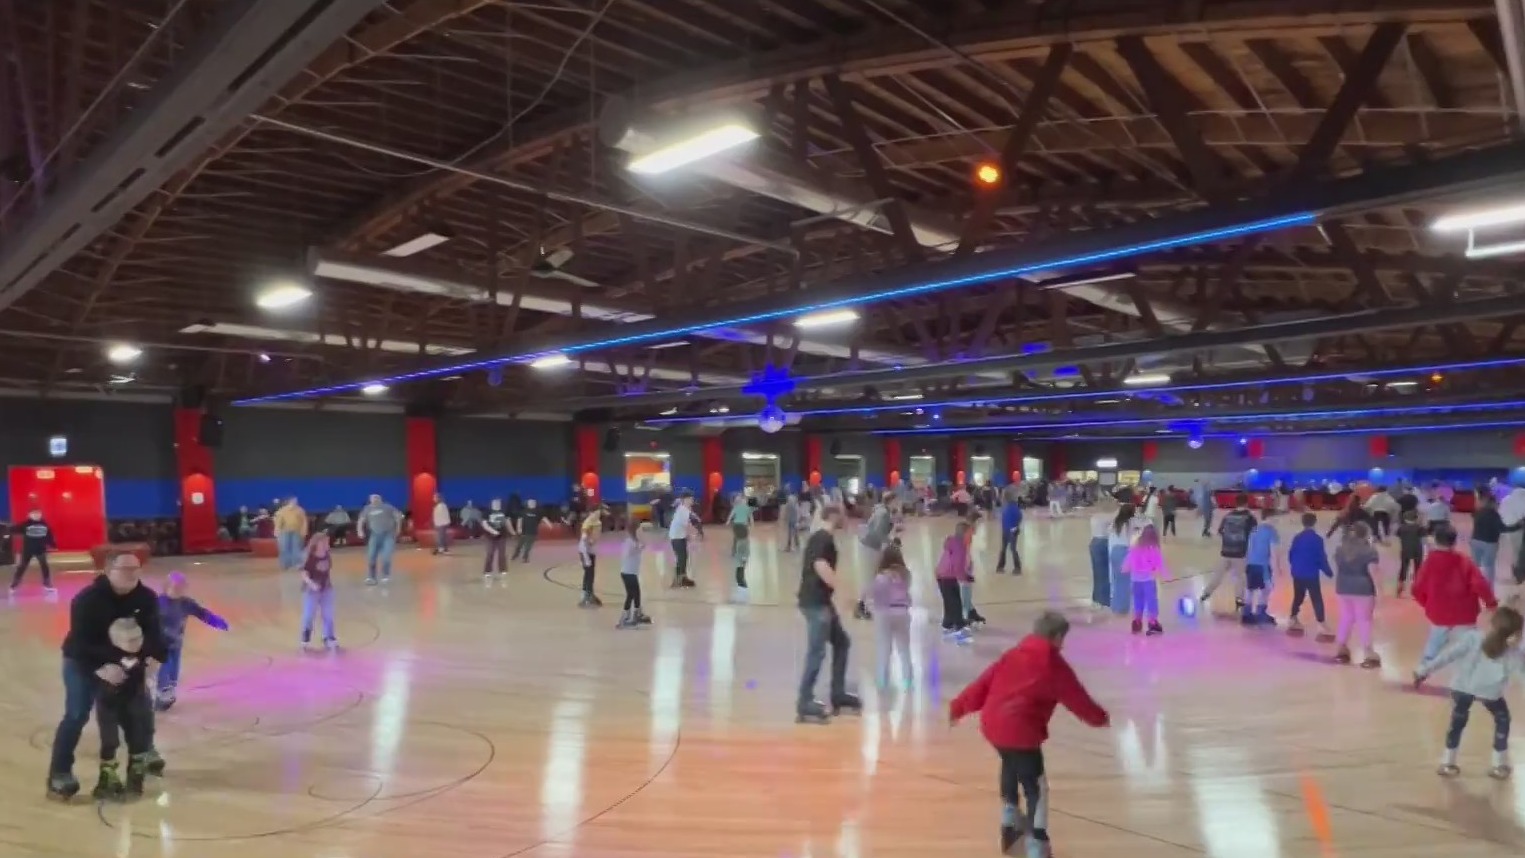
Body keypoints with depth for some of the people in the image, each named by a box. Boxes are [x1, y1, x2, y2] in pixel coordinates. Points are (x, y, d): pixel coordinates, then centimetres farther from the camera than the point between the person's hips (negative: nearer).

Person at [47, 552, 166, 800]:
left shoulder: (146, 598, -15)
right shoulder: (87, 600, -29)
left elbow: (152, 630, -15)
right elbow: (80, 642, -33)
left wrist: (154, 655, -35)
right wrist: (100, 667, -47)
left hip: (124, 660, 5)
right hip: (83, 662, -5)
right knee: (77, 715, -11)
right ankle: (59, 775, -4)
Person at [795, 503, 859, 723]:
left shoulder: (822, 538, 16)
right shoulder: (824, 538, -14)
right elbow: (820, 566, -30)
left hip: (821, 600, 10)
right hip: (815, 602, -10)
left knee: (842, 642, 16)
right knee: (817, 651, -9)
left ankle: (838, 695, 21)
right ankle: (804, 704, -4)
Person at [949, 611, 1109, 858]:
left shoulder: (1013, 654, 15)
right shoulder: (1054, 665, 0)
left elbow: (983, 682, 15)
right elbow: (1077, 697, 9)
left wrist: (959, 707, 20)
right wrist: (1099, 717, 28)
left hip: (992, 724, 7)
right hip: (1020, 731, -7)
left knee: (1011, 766, 32)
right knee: (1036, 786, 4)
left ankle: (1010, 820, 40)